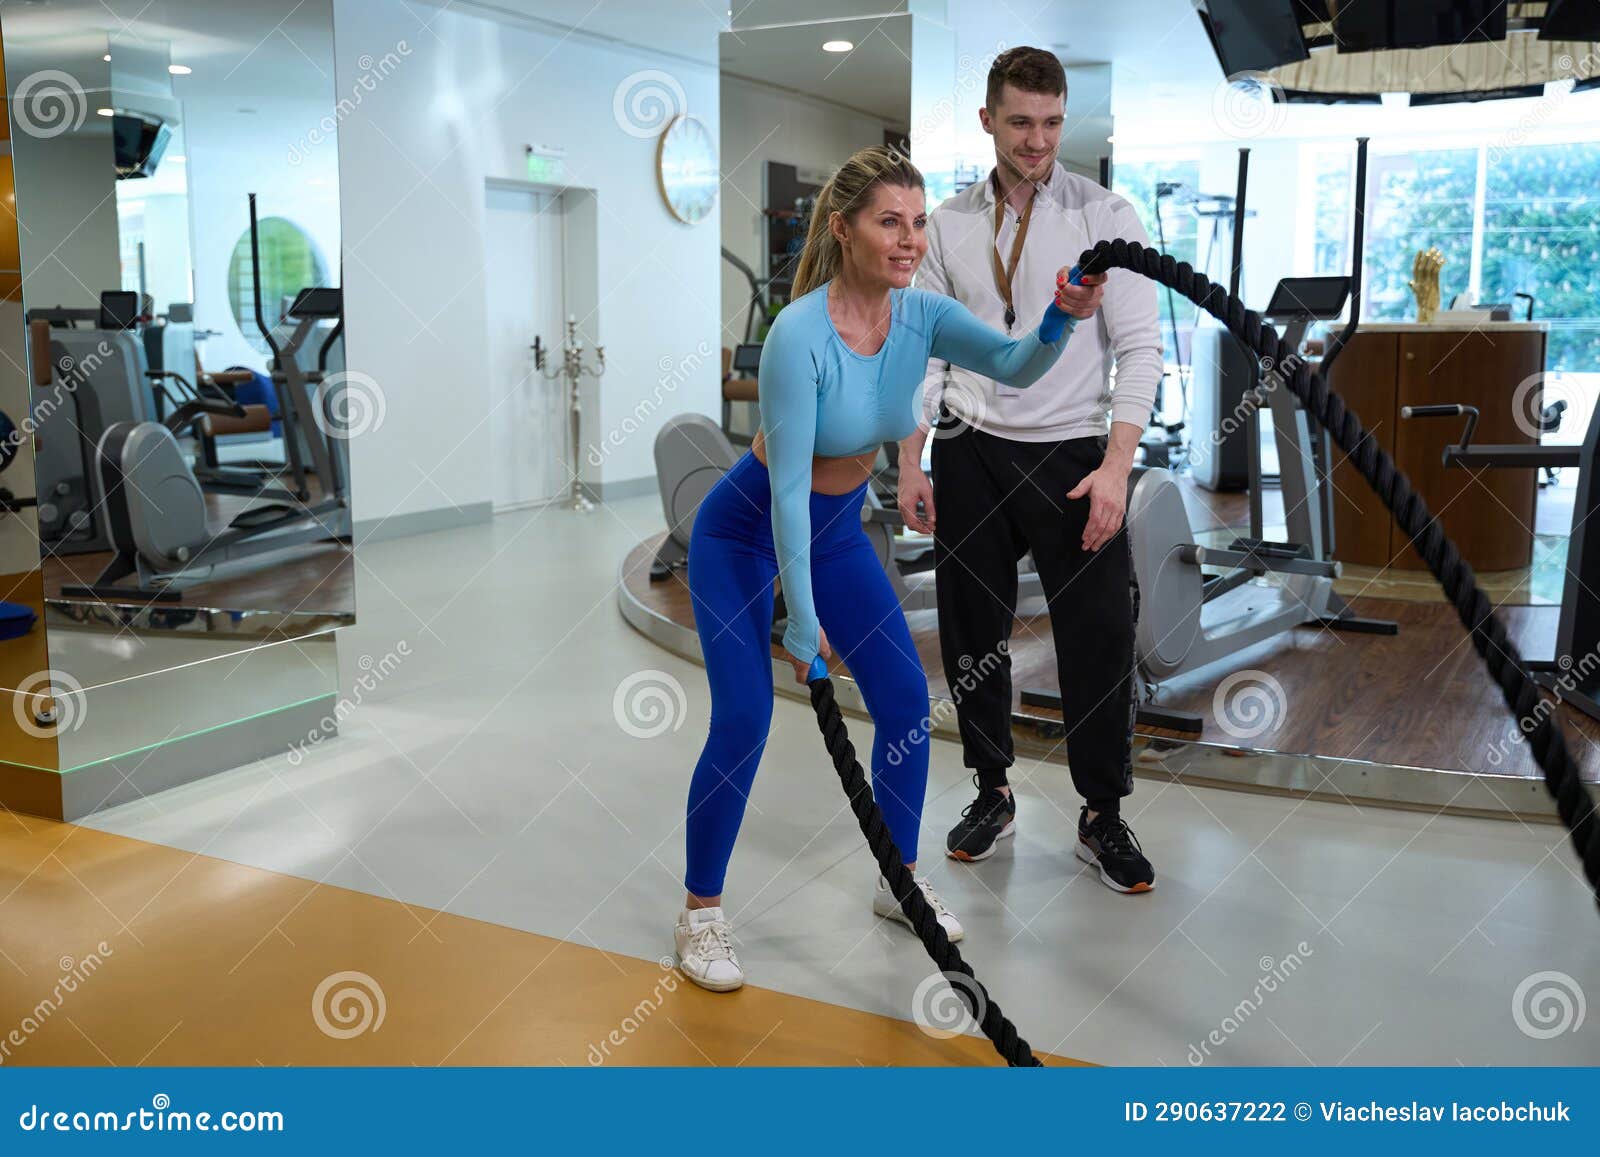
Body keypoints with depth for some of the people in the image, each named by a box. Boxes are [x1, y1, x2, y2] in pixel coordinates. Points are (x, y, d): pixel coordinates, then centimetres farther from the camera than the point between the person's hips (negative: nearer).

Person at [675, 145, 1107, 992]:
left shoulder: (921, 314, -12)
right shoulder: (800, 334, -30)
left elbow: (1014, 366, -26)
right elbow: (787, 487, -29)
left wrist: (1061, 319, -47)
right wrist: (802, 622, -26)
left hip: (838, 529, 6)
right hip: (743, 532, -6)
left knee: (905, 698, 2)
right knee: (742, 721, -12)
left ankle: (898, 882, 22)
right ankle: (700, 913, 8)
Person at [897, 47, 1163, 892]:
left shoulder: (1105, 217, -4)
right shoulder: (949, 224, 5)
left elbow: (1140, 346, -8)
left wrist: (1115, 465, -17)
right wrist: (910, 464, 2)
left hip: (1072, 456, -2)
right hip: (971, 452, 3)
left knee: (1099, 636, -1)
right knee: (970, 633, 9)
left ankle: (1103, 817, 16)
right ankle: (992, 793, 27)